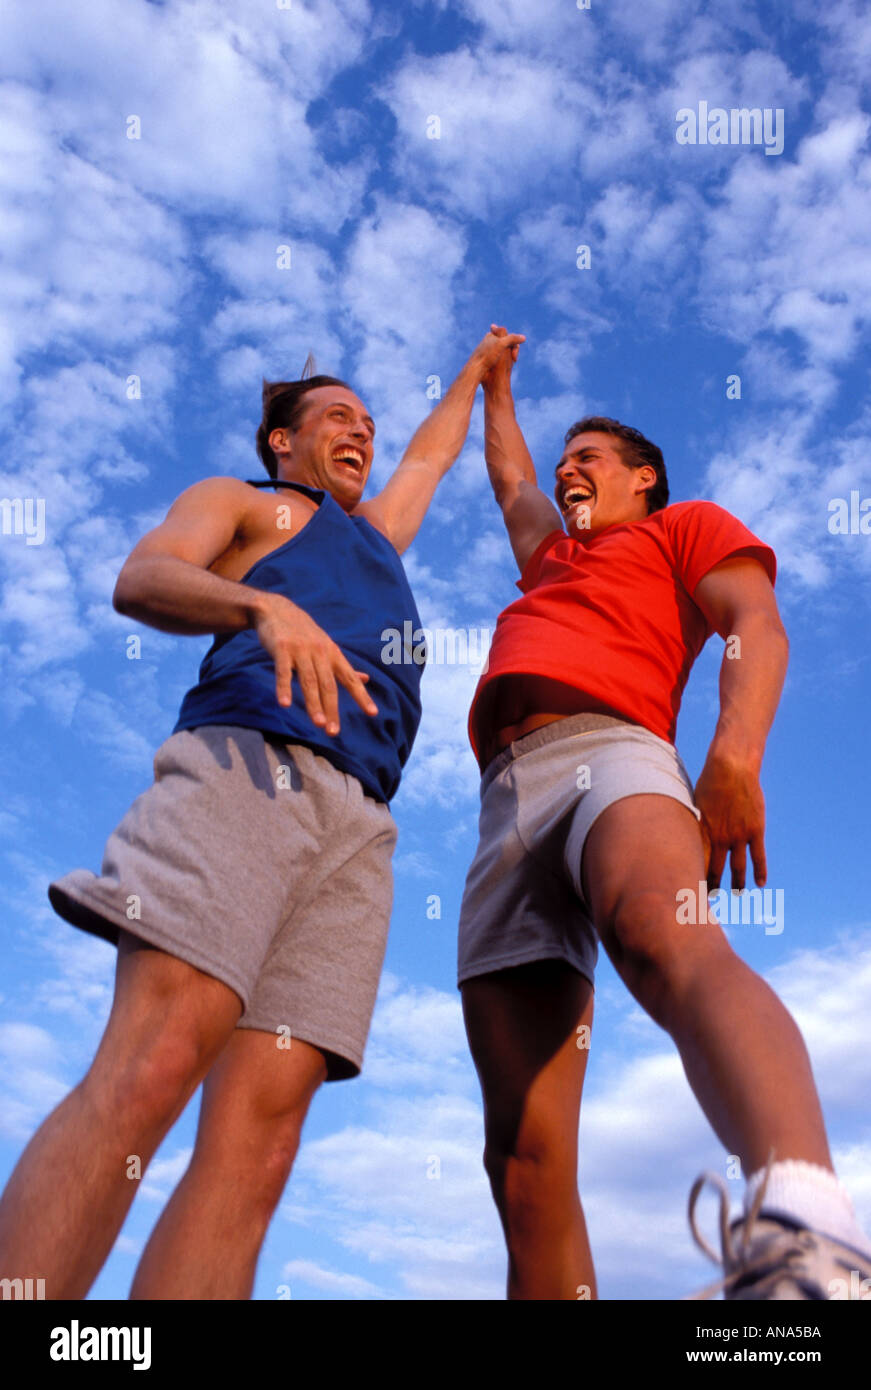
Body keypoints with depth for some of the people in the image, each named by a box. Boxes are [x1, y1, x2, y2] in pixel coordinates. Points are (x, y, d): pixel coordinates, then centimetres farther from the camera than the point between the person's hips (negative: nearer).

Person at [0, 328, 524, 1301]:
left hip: (356, 821, 5)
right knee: (148, 1071, -25)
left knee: (261, 1130, -13)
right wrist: (268, 605, -16)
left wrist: (478, 369, 72)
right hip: (246, 764, -5)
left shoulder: (376, 534, 41)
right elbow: (141, 580, 3)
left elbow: (434, 451, 61)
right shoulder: (239, 501, 23)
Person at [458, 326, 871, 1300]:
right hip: (506, 807, 7)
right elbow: (509, 477, 63)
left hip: (609, 750, -6)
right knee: (525, 1164, -10)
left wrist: (735, 752, -13)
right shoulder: (550, 557, 43)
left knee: (668, 941, -42)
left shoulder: (687, 527, 25)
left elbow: (757, 625, 6)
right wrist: (495, 383, 73)